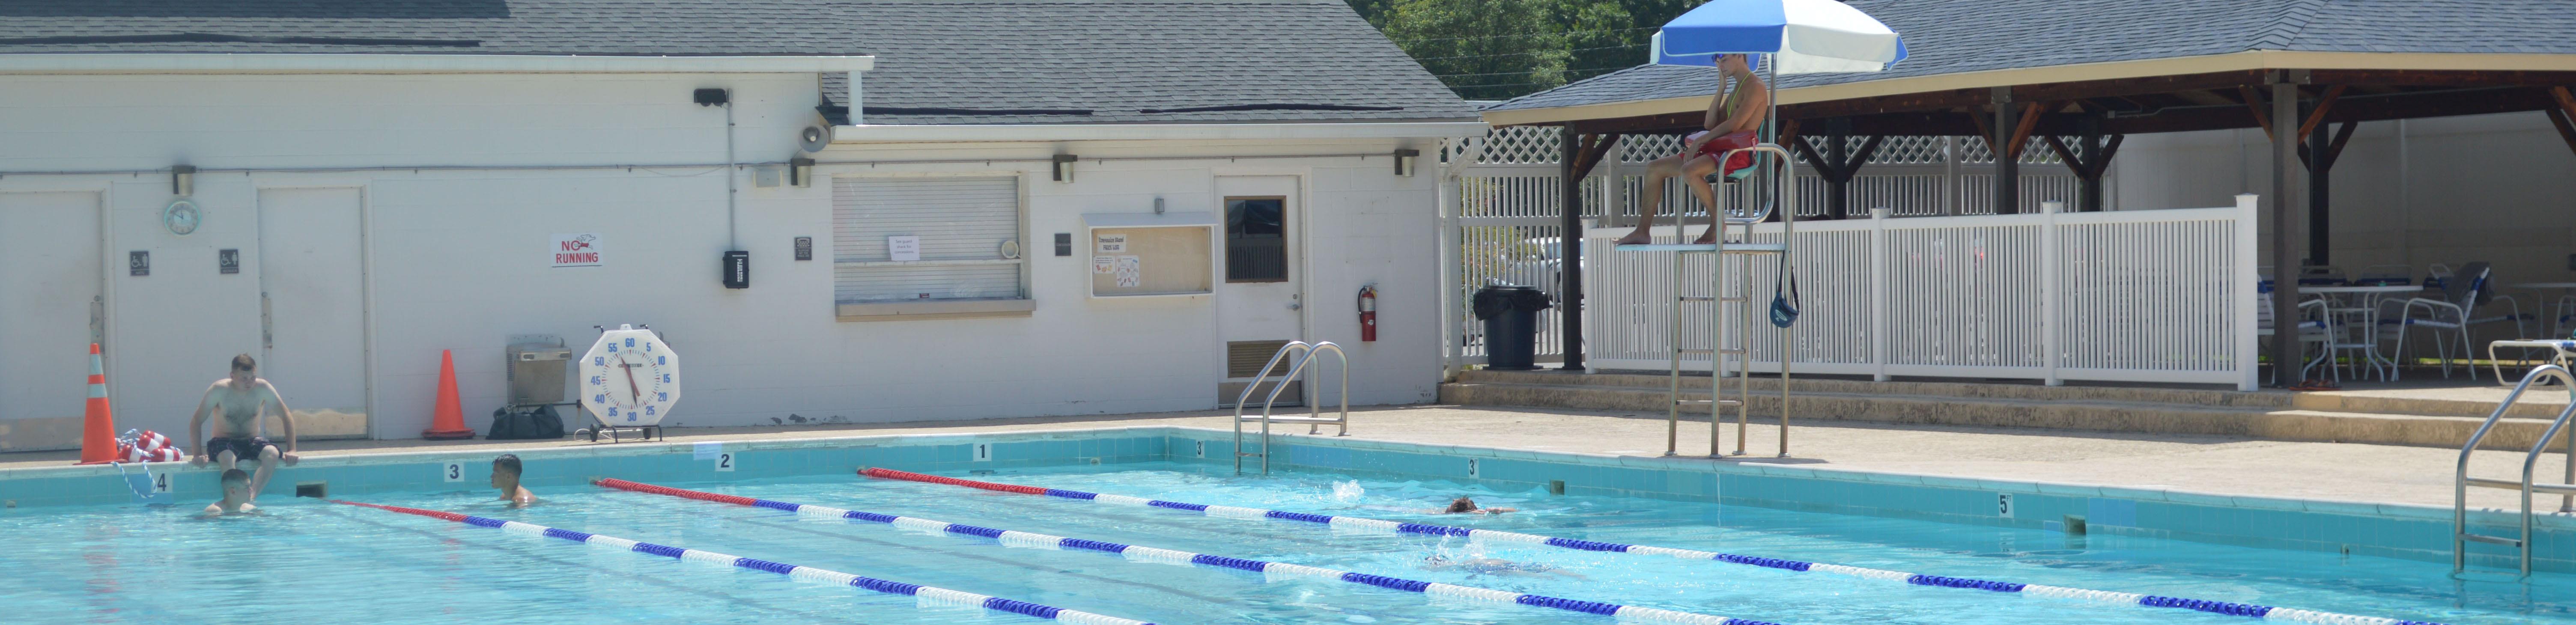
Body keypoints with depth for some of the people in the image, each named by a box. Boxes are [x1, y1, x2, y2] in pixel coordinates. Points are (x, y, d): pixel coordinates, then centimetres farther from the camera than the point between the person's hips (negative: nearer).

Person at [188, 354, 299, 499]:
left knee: (273, 454, -31)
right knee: (227, 458, -38)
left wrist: (291, 450, -9)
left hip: (252, 442, 2)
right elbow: (197, 421, -9)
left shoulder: (263, 388, -7)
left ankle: (251, 497, -45)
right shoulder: (219, 390, -12)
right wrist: (197, 454, -18)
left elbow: (287, 417, -1)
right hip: (224, 443, -2)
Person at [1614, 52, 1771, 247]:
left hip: (1740, 152, -10)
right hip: (1719, 149, 10)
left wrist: (1700, 141, -15)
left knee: (1689, 171, -36)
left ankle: (1717, 222, -17)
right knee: (1654, 168, 3)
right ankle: (1643, 232, -1)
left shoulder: (1755, 87, -6)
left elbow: (1735, 124, -16)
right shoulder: (1736, 90, 26)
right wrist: (1721, 88, 13)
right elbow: (1710, 125, 18)